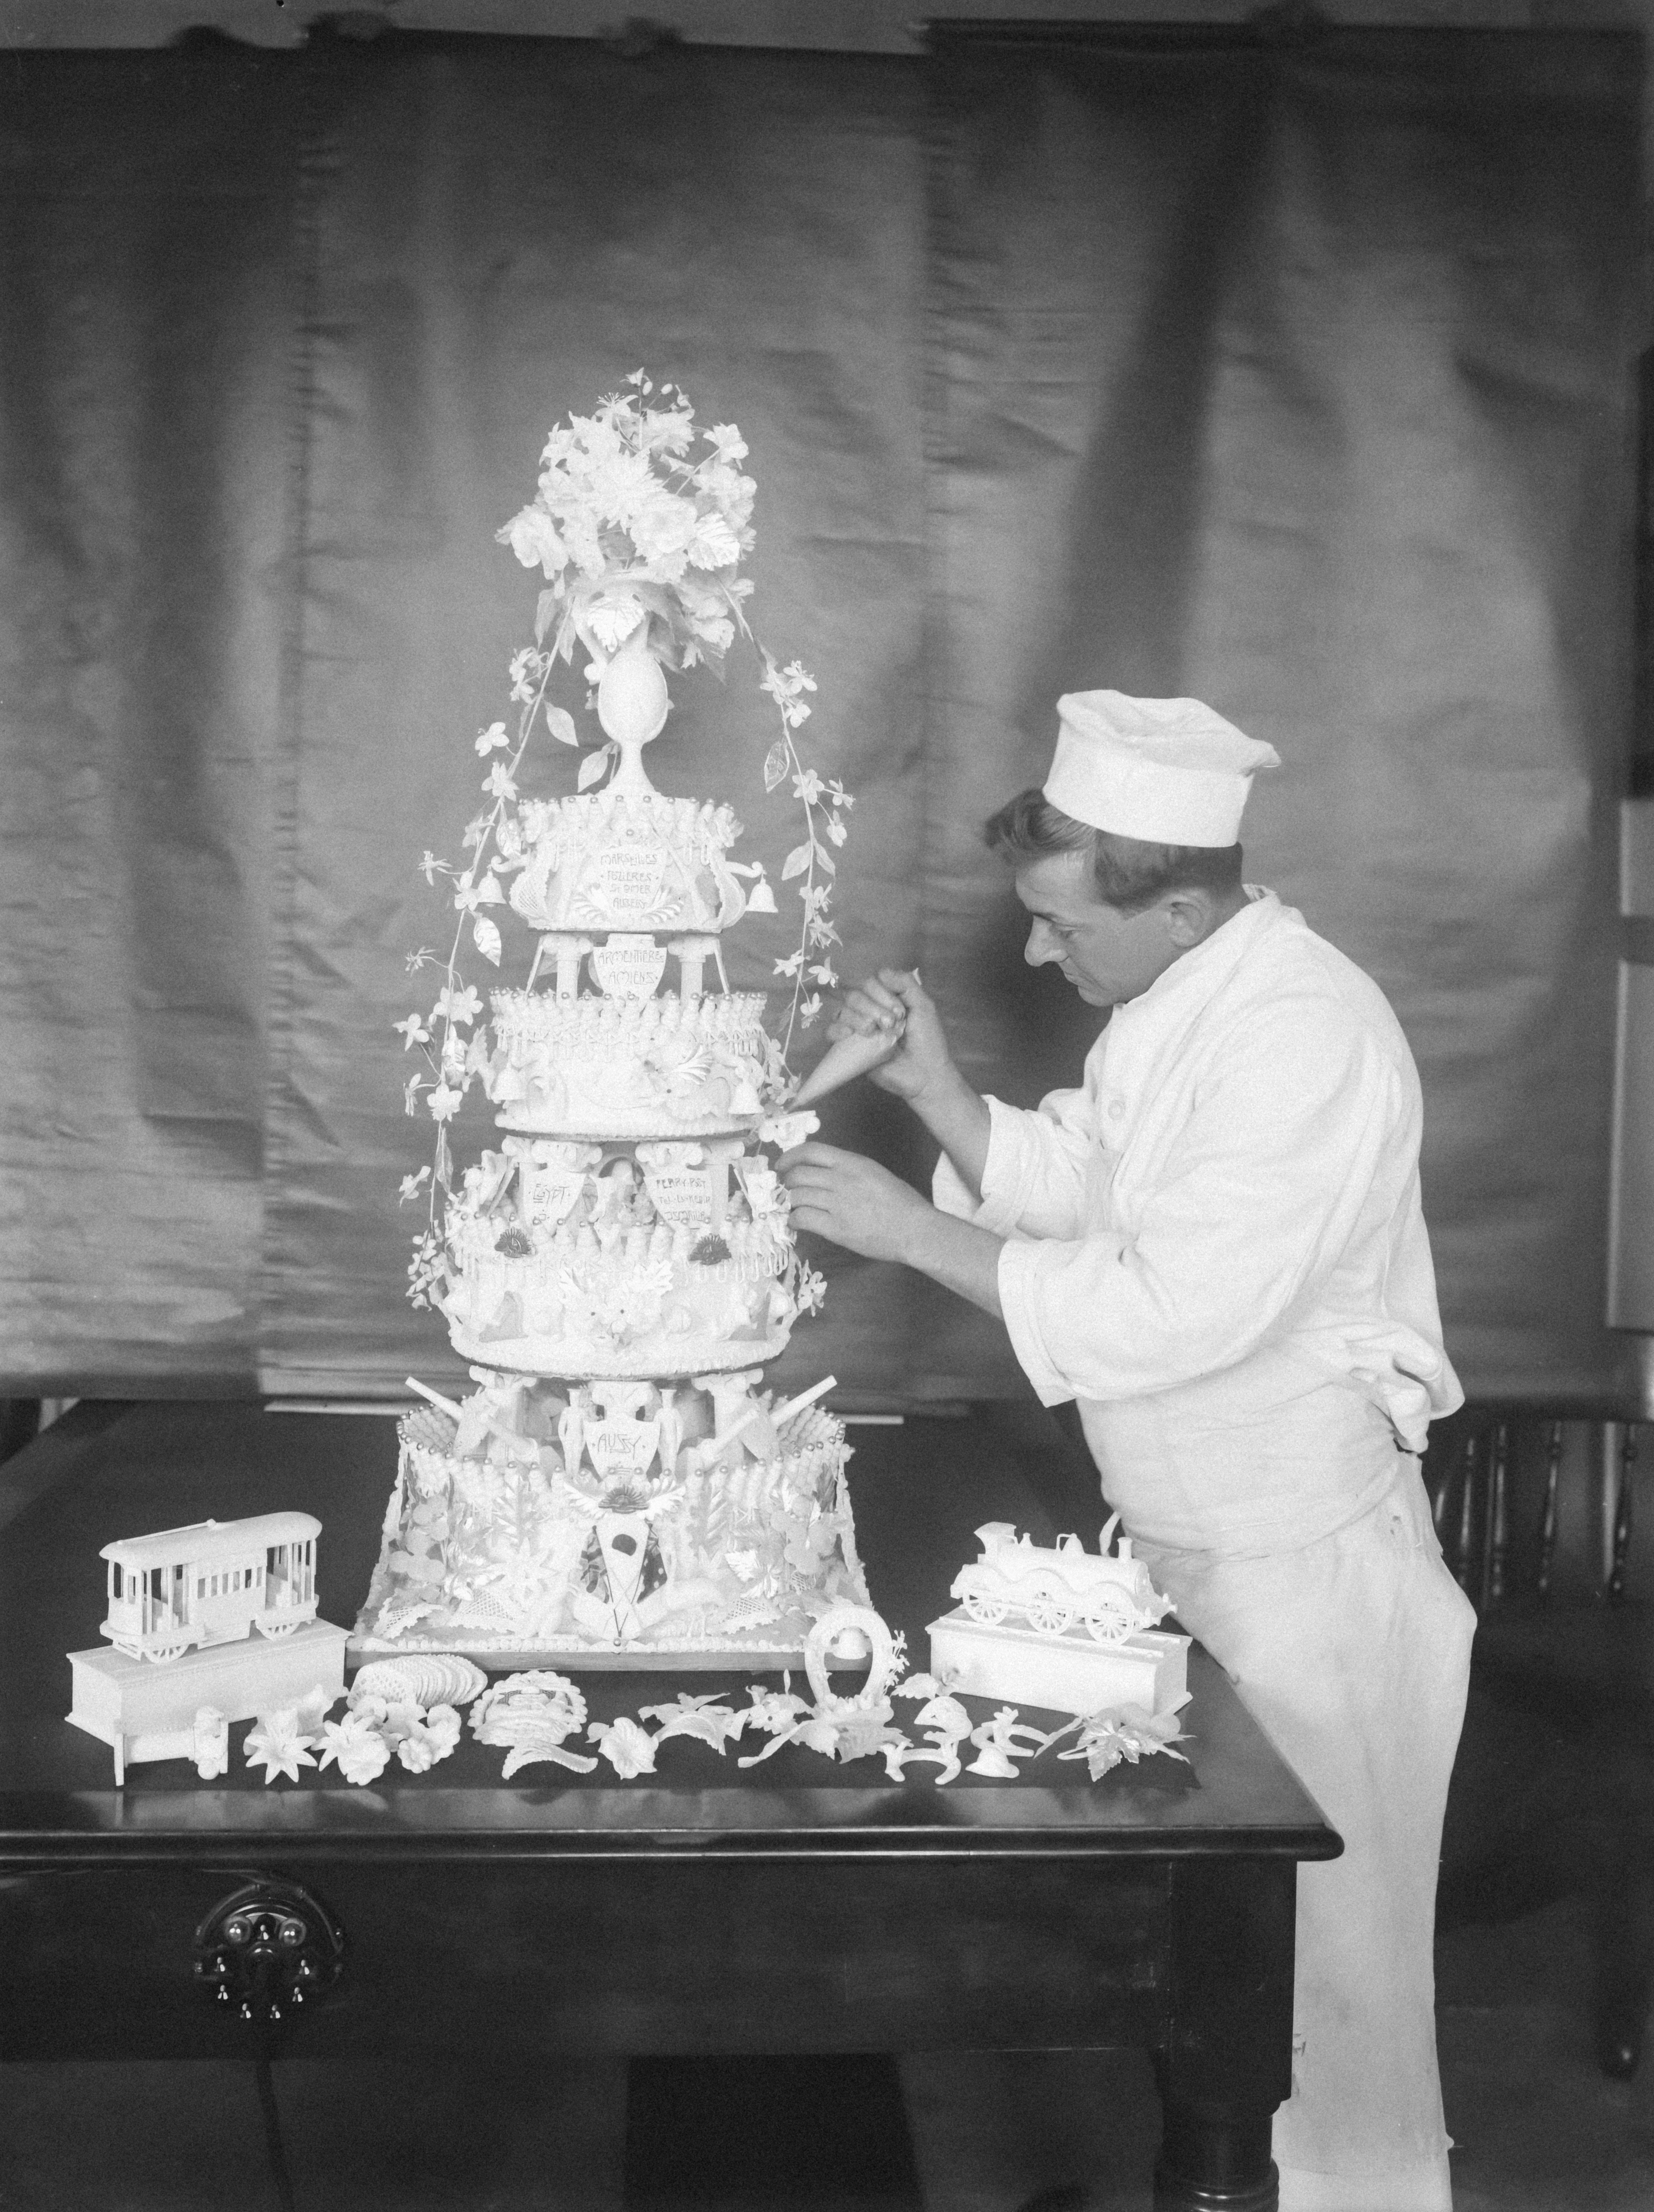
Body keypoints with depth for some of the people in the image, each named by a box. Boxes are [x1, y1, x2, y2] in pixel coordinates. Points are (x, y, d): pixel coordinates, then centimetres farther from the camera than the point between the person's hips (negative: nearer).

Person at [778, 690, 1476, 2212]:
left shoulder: (1305, 1035, -27)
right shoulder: (1169, 1003, 3)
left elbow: (1173, 1315, -31)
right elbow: (1076, 1195, 10)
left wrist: (911, 1231, -25)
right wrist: (935, 1086, -5)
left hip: (1301, 1559, -8)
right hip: (1181, 1539, 9)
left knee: (1322, 1940, 9)